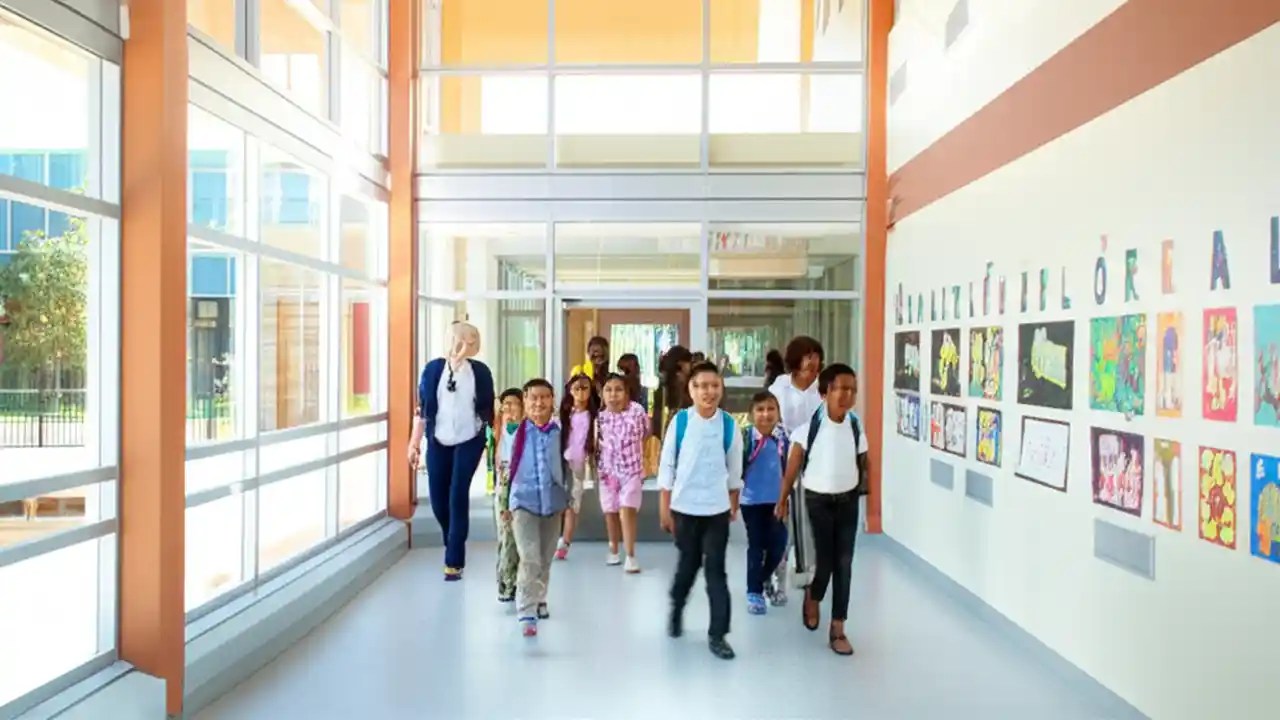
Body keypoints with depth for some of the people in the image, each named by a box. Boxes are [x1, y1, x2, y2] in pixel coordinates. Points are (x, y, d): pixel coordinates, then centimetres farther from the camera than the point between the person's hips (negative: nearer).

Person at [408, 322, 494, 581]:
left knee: (458, 497, -6)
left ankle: (454, 561, 4)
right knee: (438, 498, 6)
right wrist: (414, 443, 0)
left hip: (469, 441, -2)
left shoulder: (480, 371, -3)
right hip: (438, 442, 2)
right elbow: (422, 409, 1)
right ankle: (453, 545, 35)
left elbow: (488, 411, 2)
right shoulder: (433, 369, -3)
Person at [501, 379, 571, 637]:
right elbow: (509, 469, 1)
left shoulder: (561, 433, -3)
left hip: (552, 503, 2)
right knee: (529, 559, -11)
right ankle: (527, 614, -6)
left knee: (545, 560, 17)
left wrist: (569, 500, 7)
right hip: (523, 503, -2)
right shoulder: (517, 433, -6)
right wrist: (506, 503, 4)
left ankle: (539, 600, 38)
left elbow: (569, 469, 6)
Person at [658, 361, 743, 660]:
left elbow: (734, 469, 5)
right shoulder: (680, 421, -8)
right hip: (684, 506, 0)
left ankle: (717, 634, 12)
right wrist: (664, 507, -3)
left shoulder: (729, 424, -5)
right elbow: (666, 465, -4)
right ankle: (676, 609, 44)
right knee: (689, 562, 16)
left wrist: (734, 503, 11)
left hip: (717, 508, 0)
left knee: (716, 569, 1)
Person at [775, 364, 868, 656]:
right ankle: (812, 597, 35)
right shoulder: (810, 426, -12)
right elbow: (793, 465, -6)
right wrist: (782, 499, -2)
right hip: (819, 500, -3)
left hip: (848, 500, 3)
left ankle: (838, 629, 14)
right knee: (825, 561, -1)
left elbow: (864, 463, 11)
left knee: (844, 563, 3)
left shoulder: (856, 426, -2)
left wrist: (864, 485, -3)